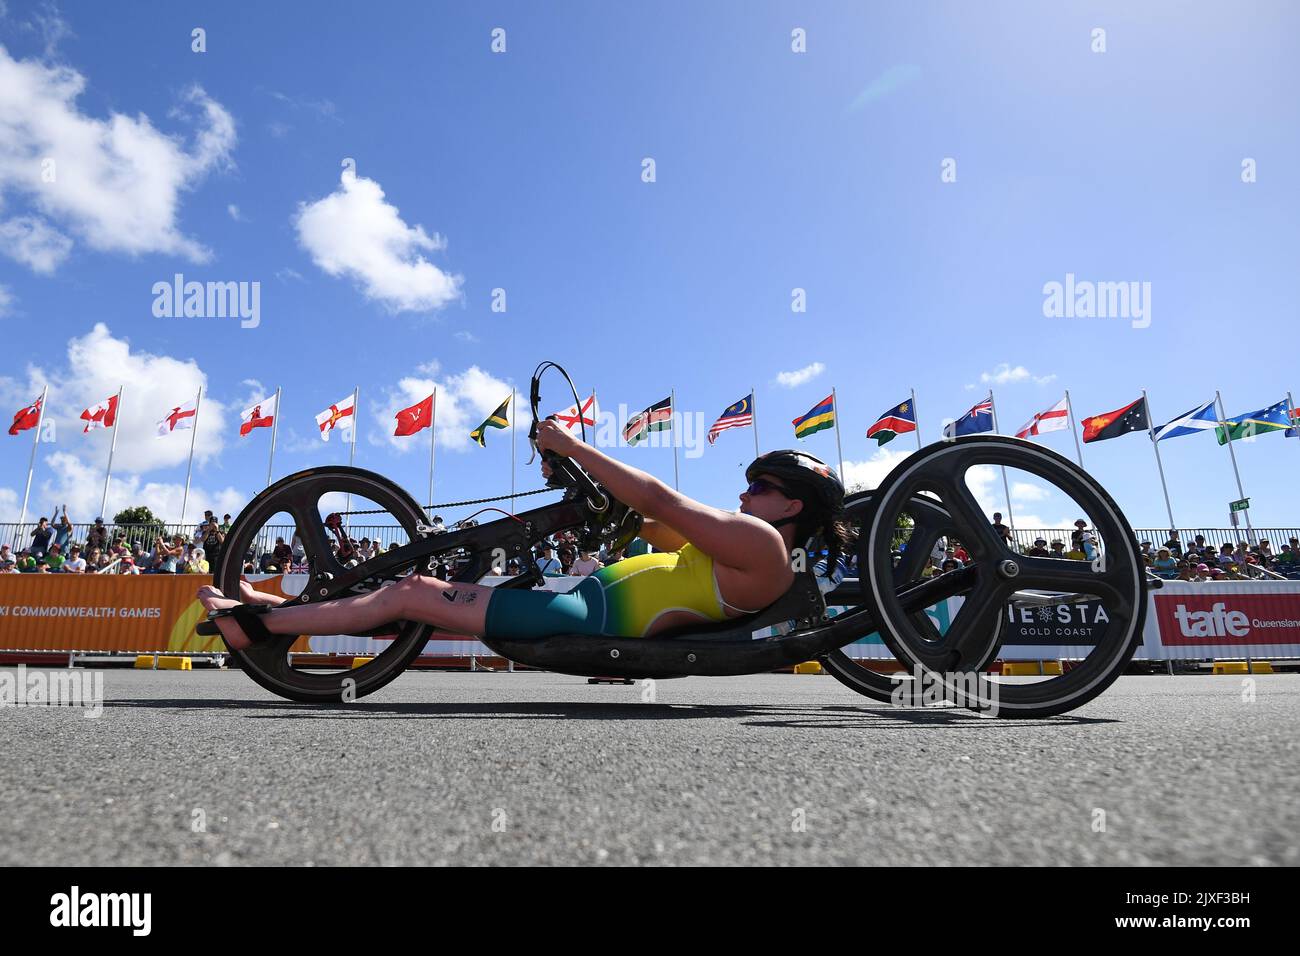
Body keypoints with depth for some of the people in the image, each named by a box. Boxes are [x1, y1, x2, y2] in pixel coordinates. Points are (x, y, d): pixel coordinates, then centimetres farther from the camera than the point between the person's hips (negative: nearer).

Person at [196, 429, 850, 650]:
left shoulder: (762, 545, -12)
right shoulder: (743, 549, 17)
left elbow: (659, 502, -18)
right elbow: (644, 522, 19)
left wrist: (571, 444, -13)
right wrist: (576, 473, 11)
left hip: (587, 617, -9)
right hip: (587, 597, 9)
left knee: (408, 597, -5)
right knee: (417, 583, 9)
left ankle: (260, 622, 11)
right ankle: (274, 613, 22)